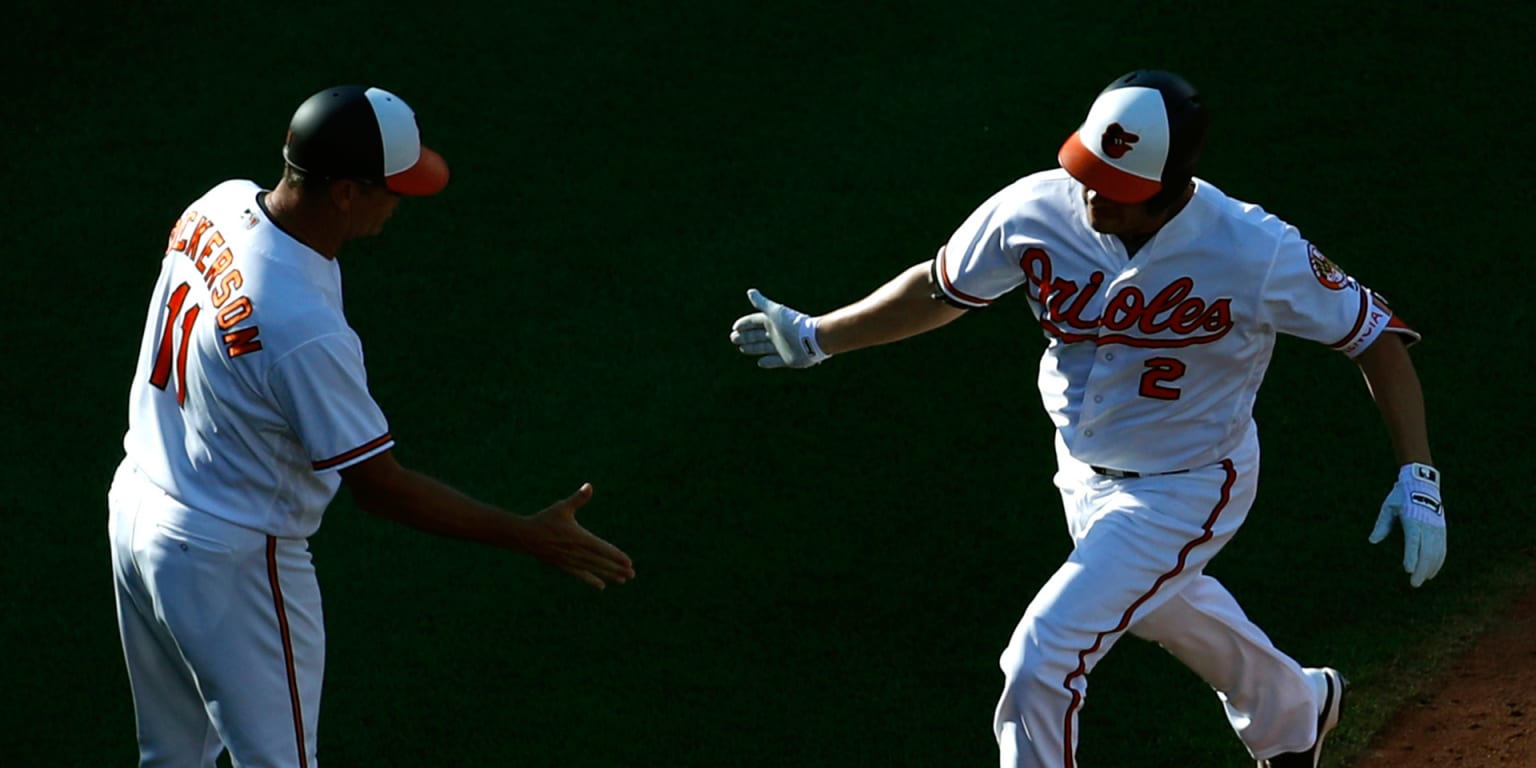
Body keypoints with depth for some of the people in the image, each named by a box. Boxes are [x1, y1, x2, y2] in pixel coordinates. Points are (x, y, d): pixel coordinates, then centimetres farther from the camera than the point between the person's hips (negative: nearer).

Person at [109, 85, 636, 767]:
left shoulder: (221, 205, -8)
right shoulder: (306, 331, -33)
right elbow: (381, 488, -23)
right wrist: (531, 538, -17)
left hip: (134, 507, 8)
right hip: (229, 564, -8)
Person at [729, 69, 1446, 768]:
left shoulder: (1258, 254, -32)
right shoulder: (1037, 210, -21)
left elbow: (1375, 336, -20)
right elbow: (941, 288, -3)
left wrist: (1417, 478, -27)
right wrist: (815, 337, -7)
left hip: (1187, 488, -6)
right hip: (1084, 467, 6)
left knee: (1039, 661, -15)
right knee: (1163, 602, 31)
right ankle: (1292, 710, 62)